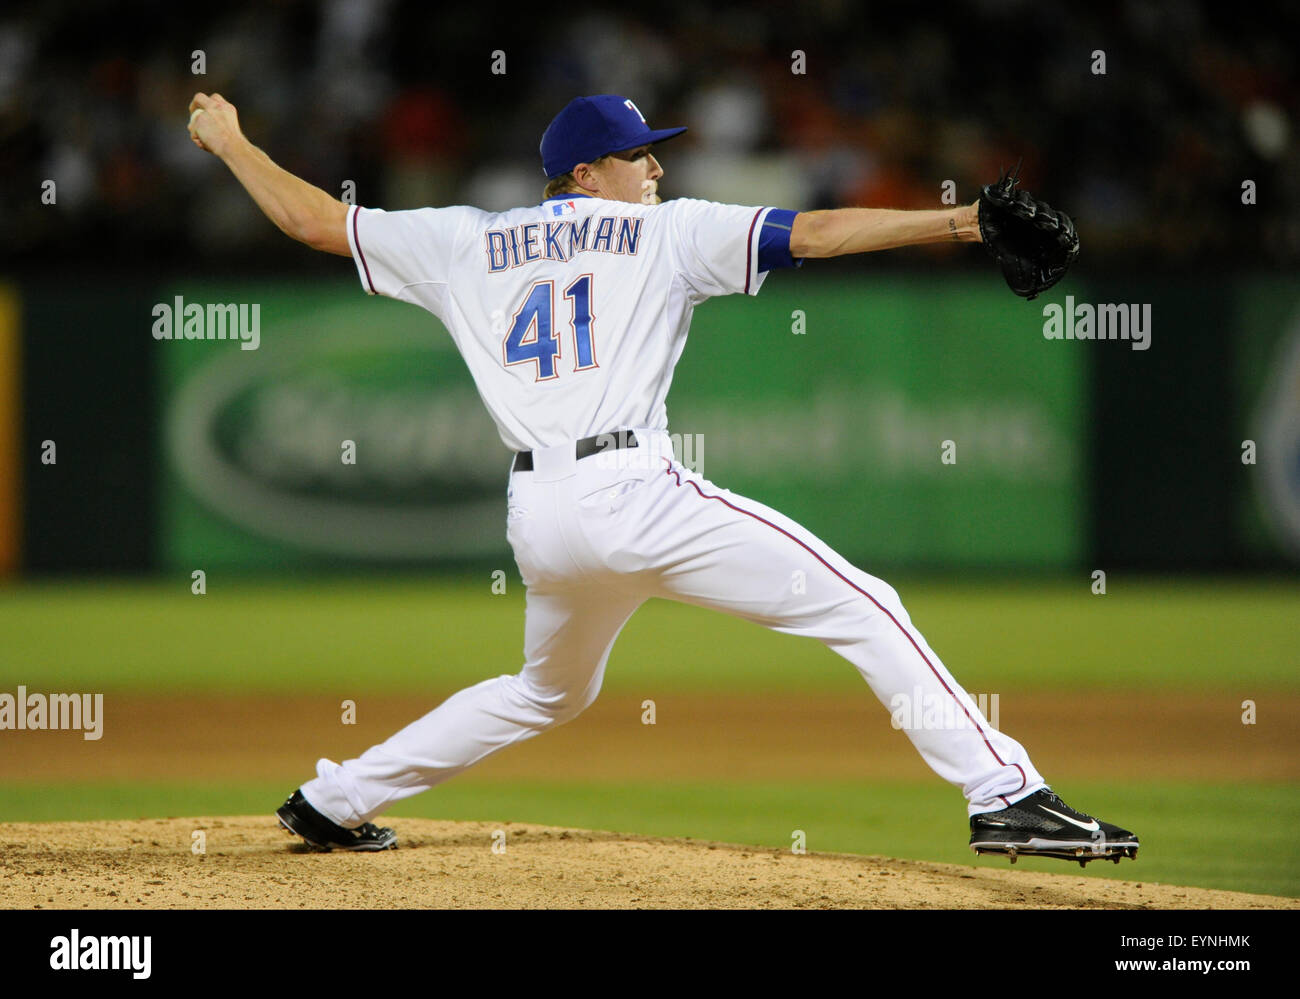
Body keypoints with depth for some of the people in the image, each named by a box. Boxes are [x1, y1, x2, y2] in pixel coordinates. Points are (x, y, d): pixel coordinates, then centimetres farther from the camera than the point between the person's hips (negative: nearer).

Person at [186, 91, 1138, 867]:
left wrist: (231, 144, 36)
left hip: (536, 518, 6)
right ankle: (1005, 795, -19)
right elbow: (813, 233, -3)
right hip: (633, 493, -6)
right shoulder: (667, 232, 6)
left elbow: (311, 218, 21)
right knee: (862, 608, -6)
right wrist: (957, 223, -6)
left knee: (549, 690, 32)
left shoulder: (468, 244, 17)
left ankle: (336, 801, 34)